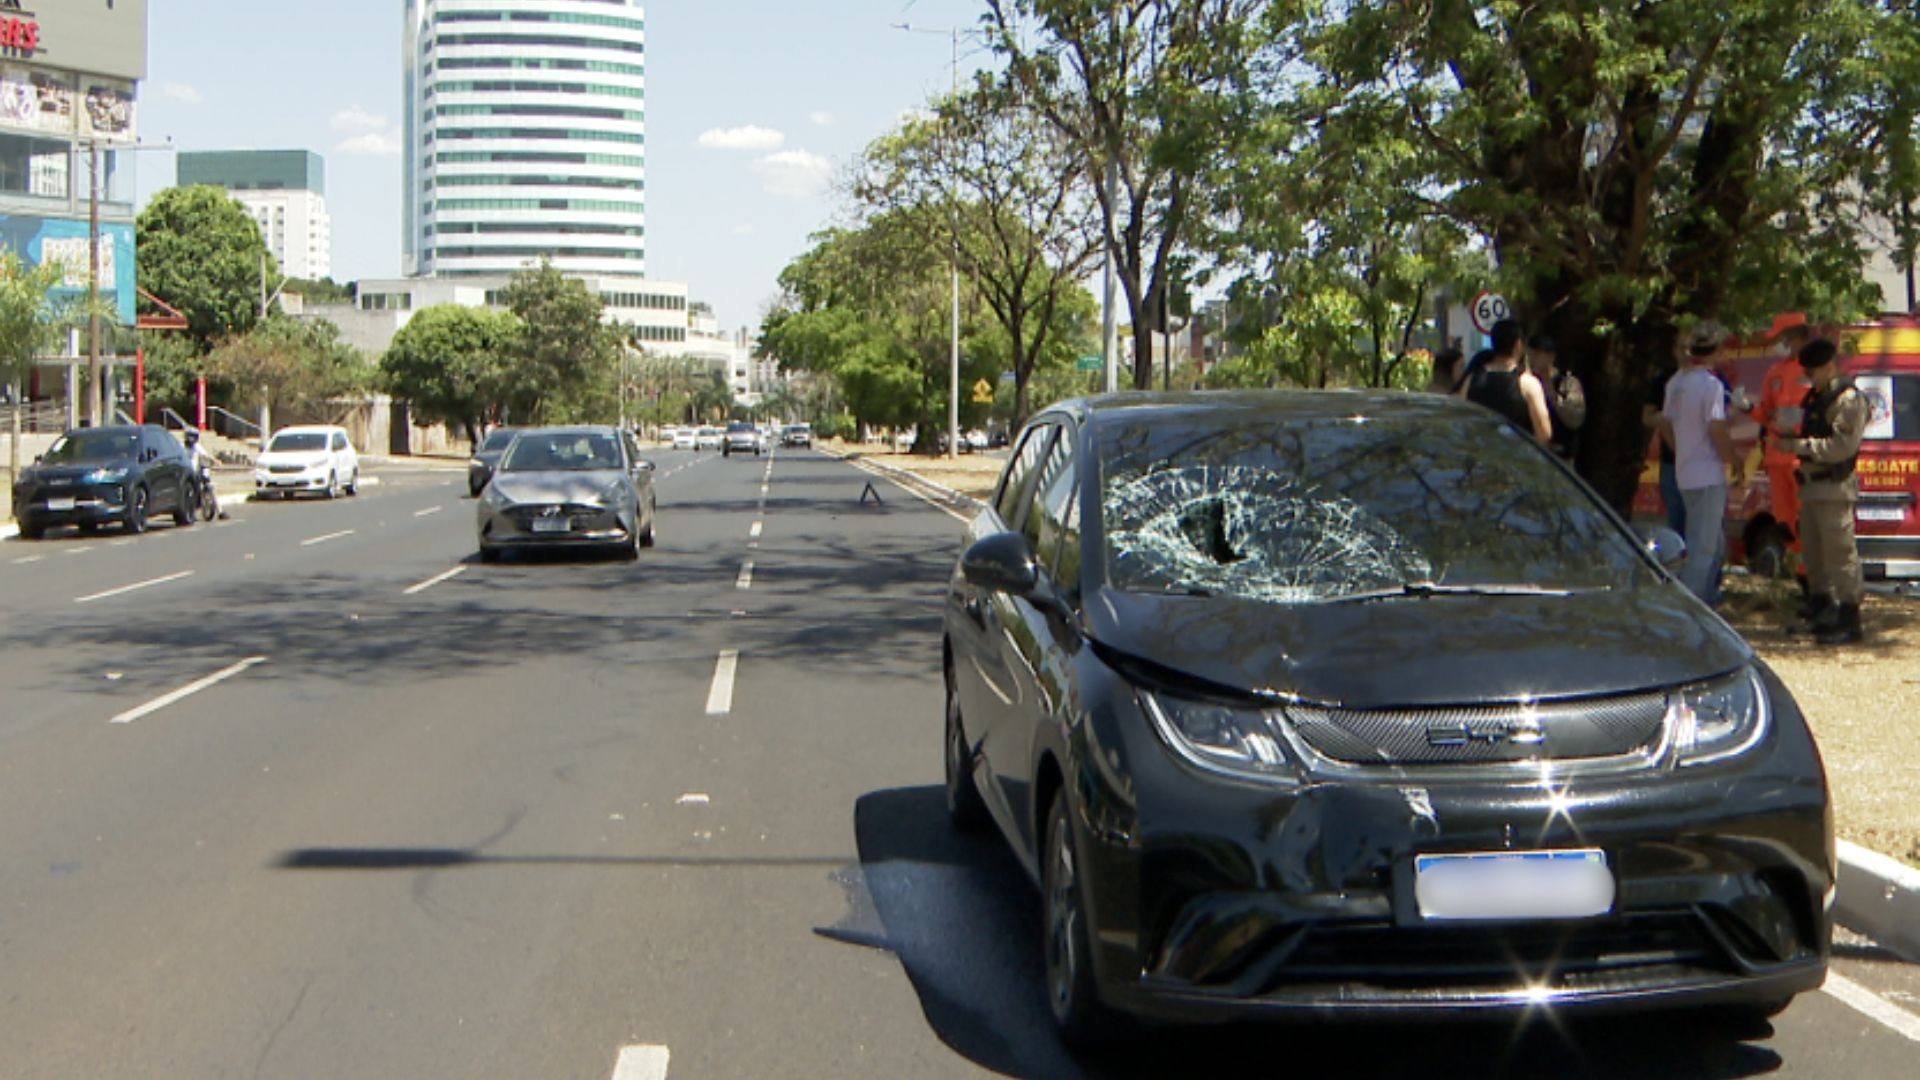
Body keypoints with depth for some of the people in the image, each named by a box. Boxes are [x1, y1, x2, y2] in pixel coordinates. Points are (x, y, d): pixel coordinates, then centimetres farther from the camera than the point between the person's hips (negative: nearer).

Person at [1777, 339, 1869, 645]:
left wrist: (1801, 446, -23)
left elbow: (1843, 446, -22)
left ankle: (1849, 622, -7)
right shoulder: (1815, 397, 18)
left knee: (1840, 551, -9)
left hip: (1835, 487, -10)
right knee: (1813, 551, 15)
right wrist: (1790, 441, 9)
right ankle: (1823, 611, 26)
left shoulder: (1848, 399, -12)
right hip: (1812, 485, 10)